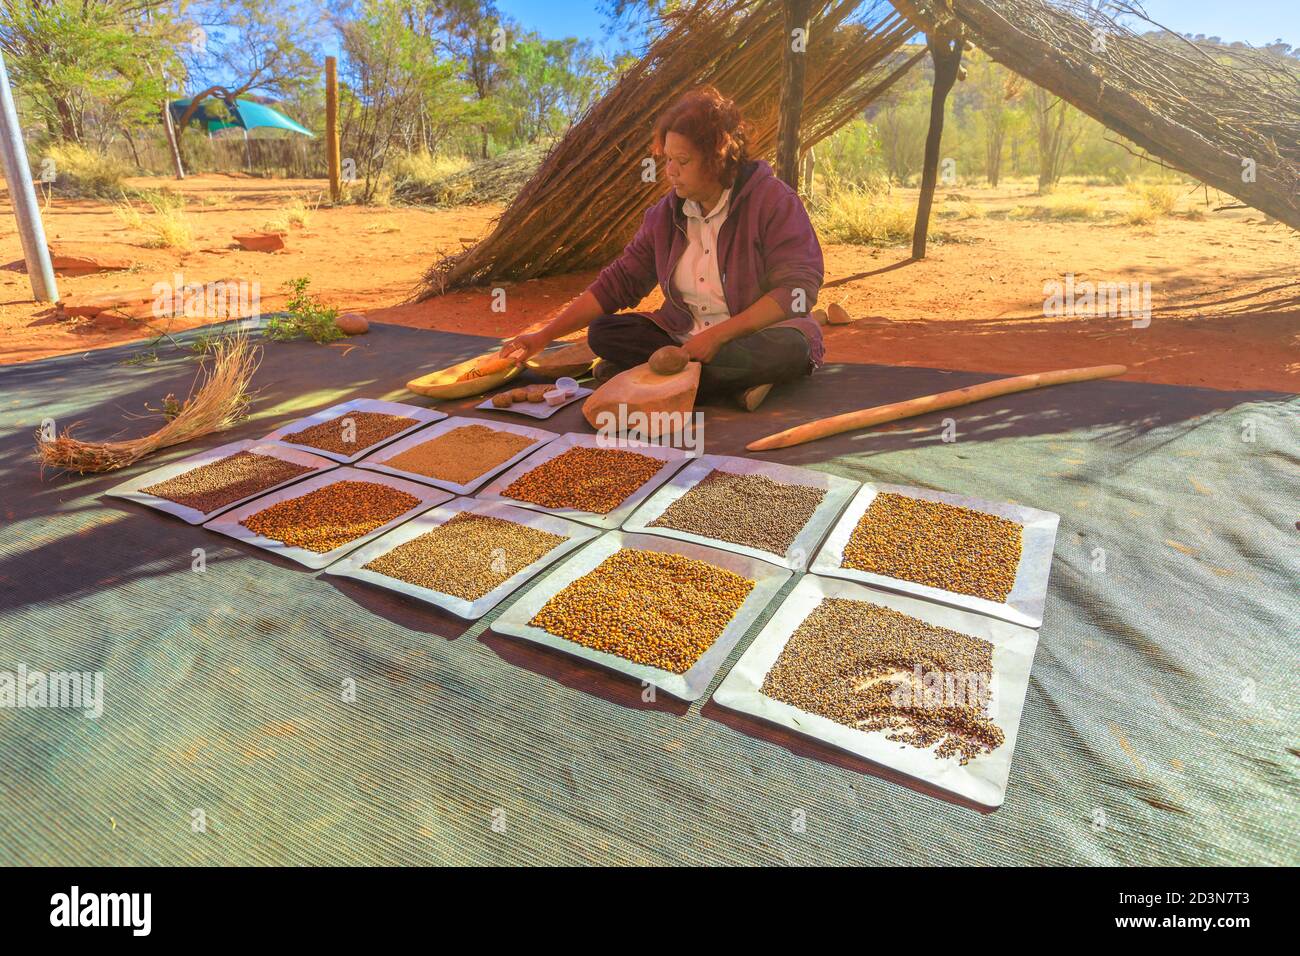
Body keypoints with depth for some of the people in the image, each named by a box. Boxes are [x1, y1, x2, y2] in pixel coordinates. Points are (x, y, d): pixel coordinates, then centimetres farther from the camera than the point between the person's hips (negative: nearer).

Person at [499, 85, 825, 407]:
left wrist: (719, 334, -25)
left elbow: (798, 290, -18)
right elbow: (617, 282, 4)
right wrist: (544, 336, -2)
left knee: (788, 349, -37)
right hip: (682, 338, 4)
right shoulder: (666, 213, 3)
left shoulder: (772, 200, -11)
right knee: (602, 333, -13)